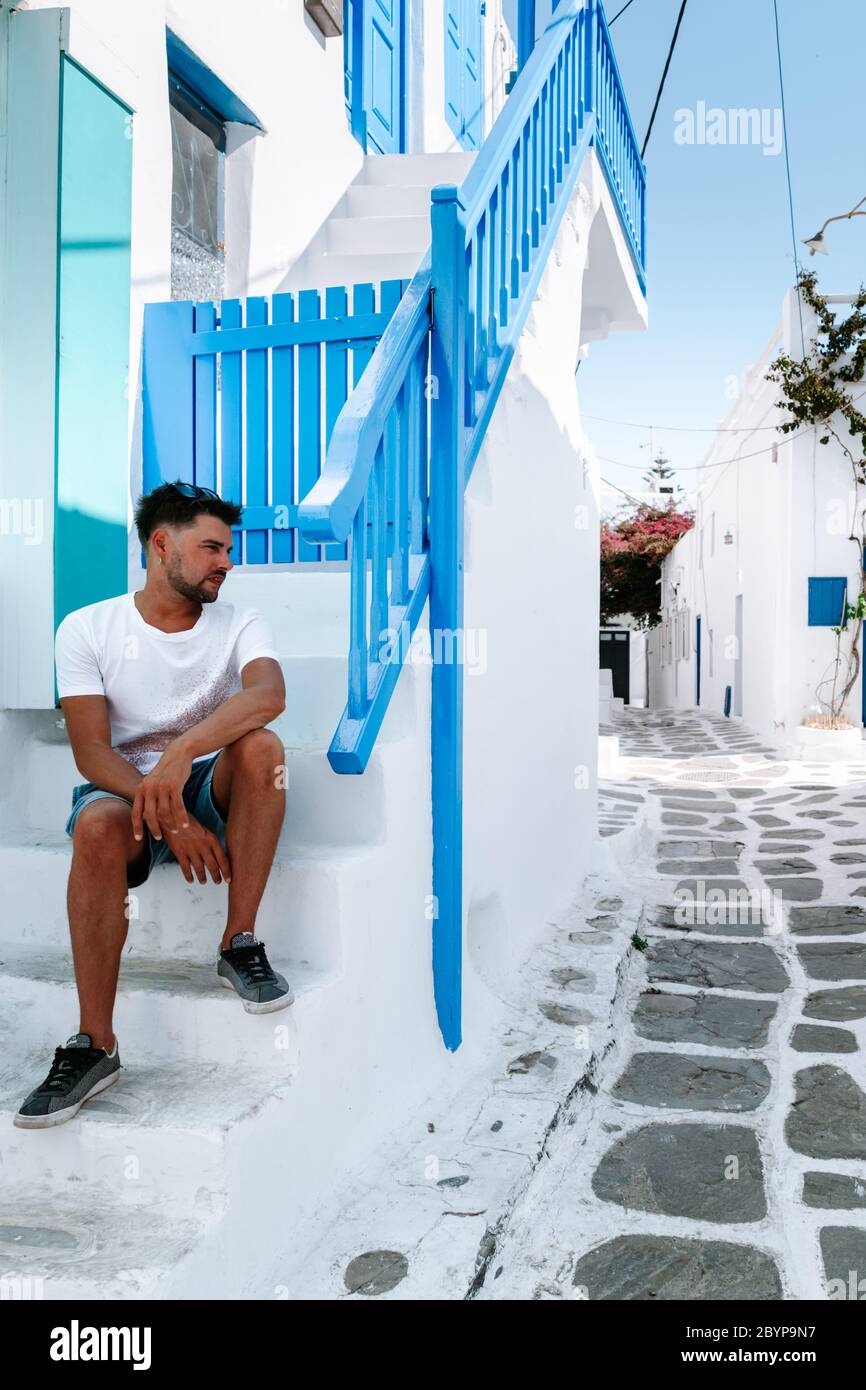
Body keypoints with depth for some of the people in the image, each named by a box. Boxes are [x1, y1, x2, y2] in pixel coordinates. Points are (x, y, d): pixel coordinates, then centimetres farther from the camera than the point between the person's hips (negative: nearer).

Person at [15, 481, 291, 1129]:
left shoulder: (240, 624, -1)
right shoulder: (88, 628, -3)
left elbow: (269, 694, -25)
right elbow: (91, 752, -11)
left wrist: (181, 751, -41)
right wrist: (168, 815, -27)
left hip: (209, 790, 1)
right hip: (123, 789, -1)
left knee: (261, 747, -30)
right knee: (99, 826, -35)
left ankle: (240, 945, -20)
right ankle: (95, 1045, -27)